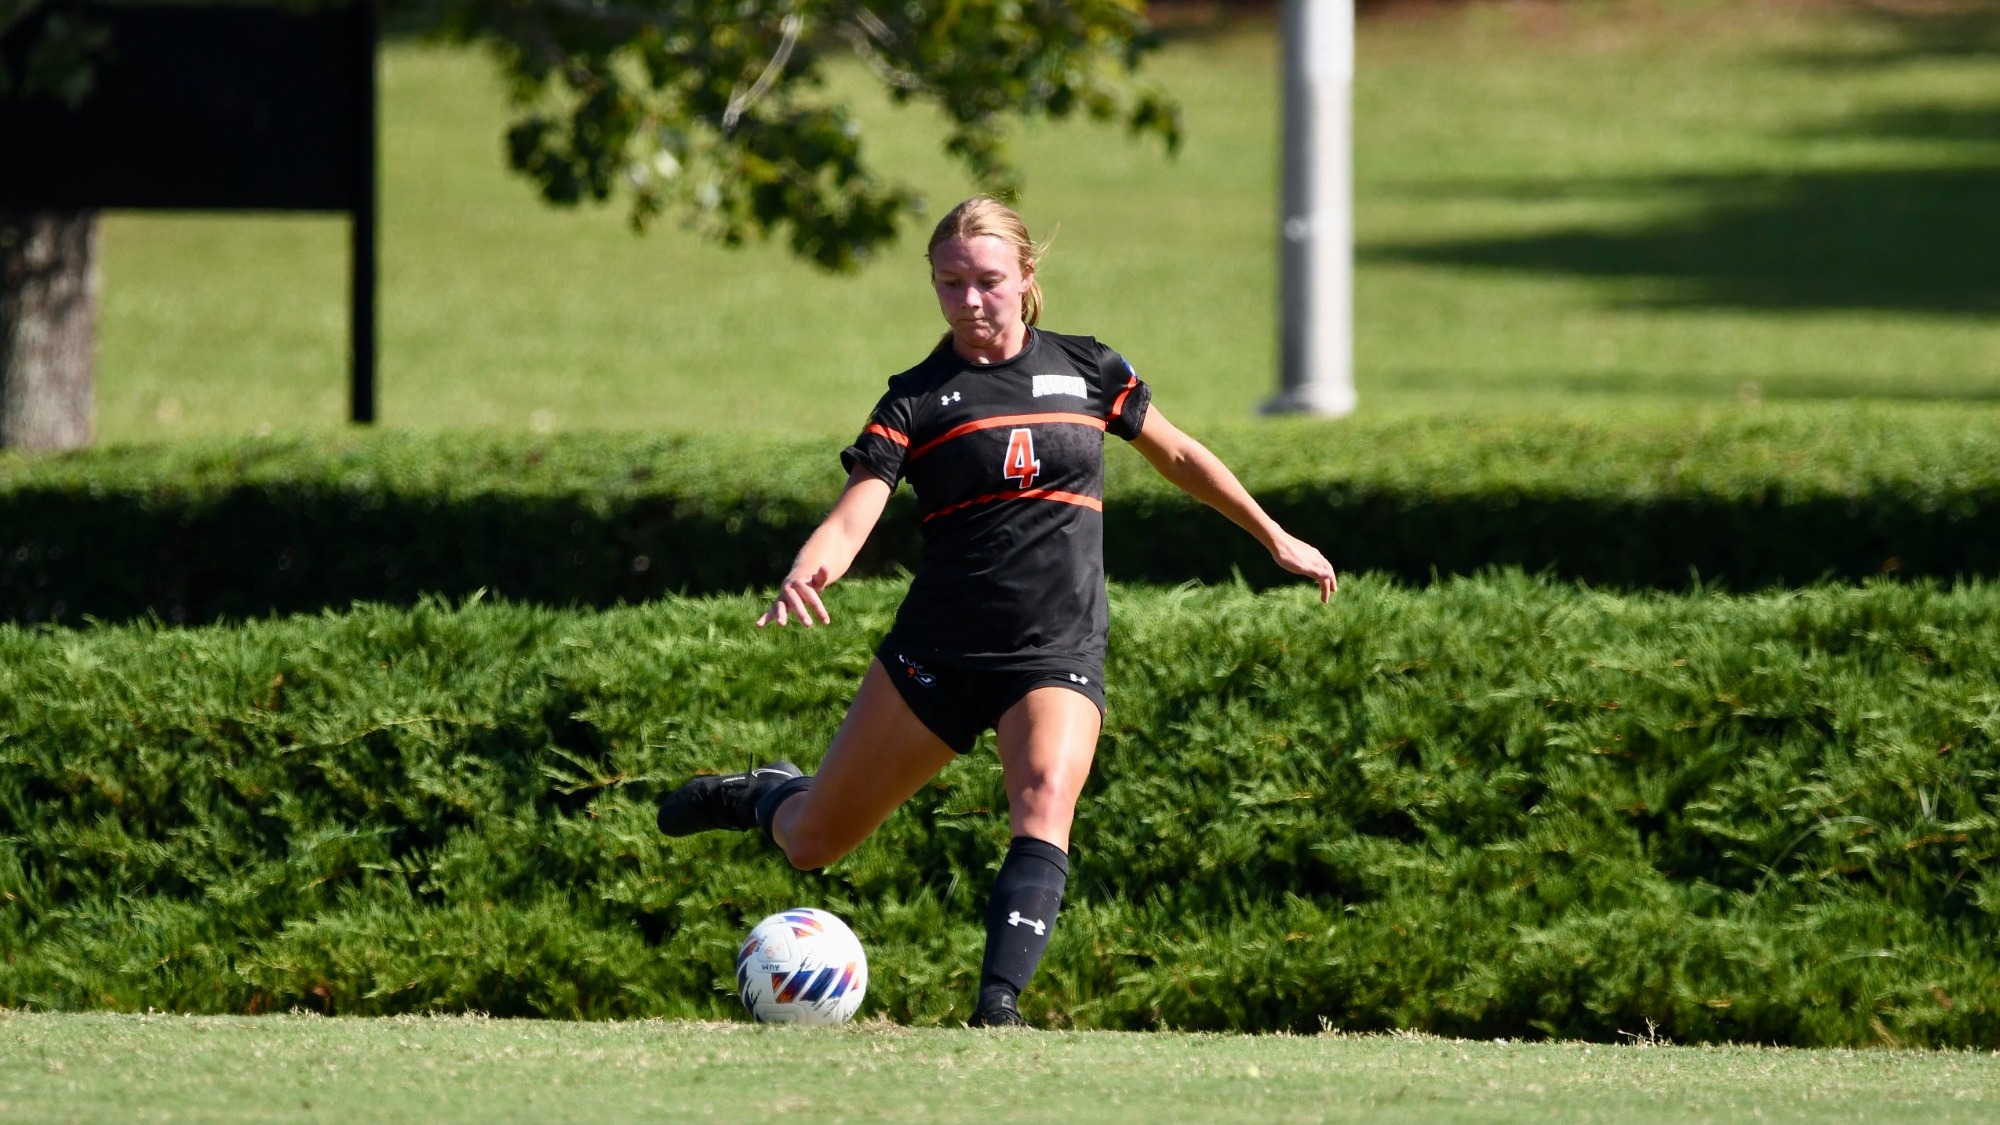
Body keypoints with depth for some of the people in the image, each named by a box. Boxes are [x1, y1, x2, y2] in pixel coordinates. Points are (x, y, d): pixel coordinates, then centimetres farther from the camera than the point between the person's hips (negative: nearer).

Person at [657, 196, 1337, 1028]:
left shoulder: (1086, 371, 7)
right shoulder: (915, 401, 0)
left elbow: (1178, 456, 23)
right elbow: (852, 518, -12)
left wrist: (1276, 538, 26)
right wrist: (803, 578, -33)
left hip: (1057, 655, 0)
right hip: (938, 651, 0)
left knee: (1045, 799, -31)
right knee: (812, 844, 9)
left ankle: (999, 1005, -39)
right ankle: (769, 797, 45)